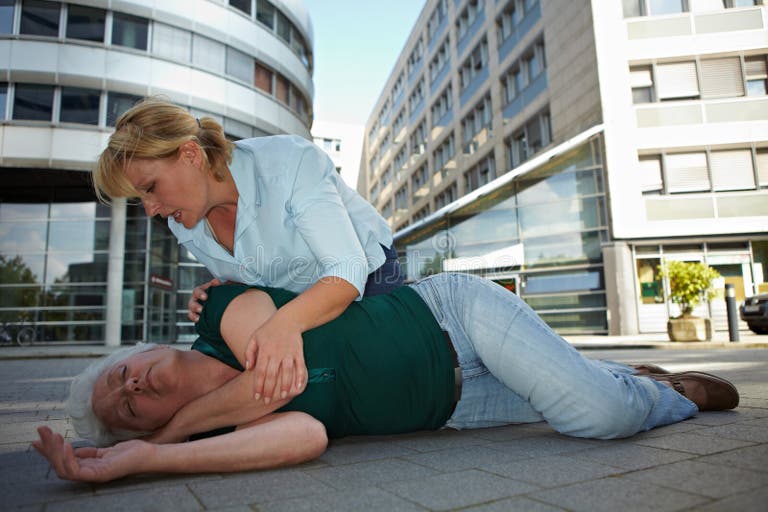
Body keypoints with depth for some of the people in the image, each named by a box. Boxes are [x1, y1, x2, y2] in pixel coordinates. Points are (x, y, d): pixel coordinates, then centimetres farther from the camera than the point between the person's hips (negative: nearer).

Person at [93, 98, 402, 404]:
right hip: (289, 305, 5)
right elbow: (250, 282, 6)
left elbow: (349, 271, -36)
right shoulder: (184, 226, -10)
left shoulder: (289, 161, -30)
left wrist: (287, 322, -54)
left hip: (366, 279, -4)